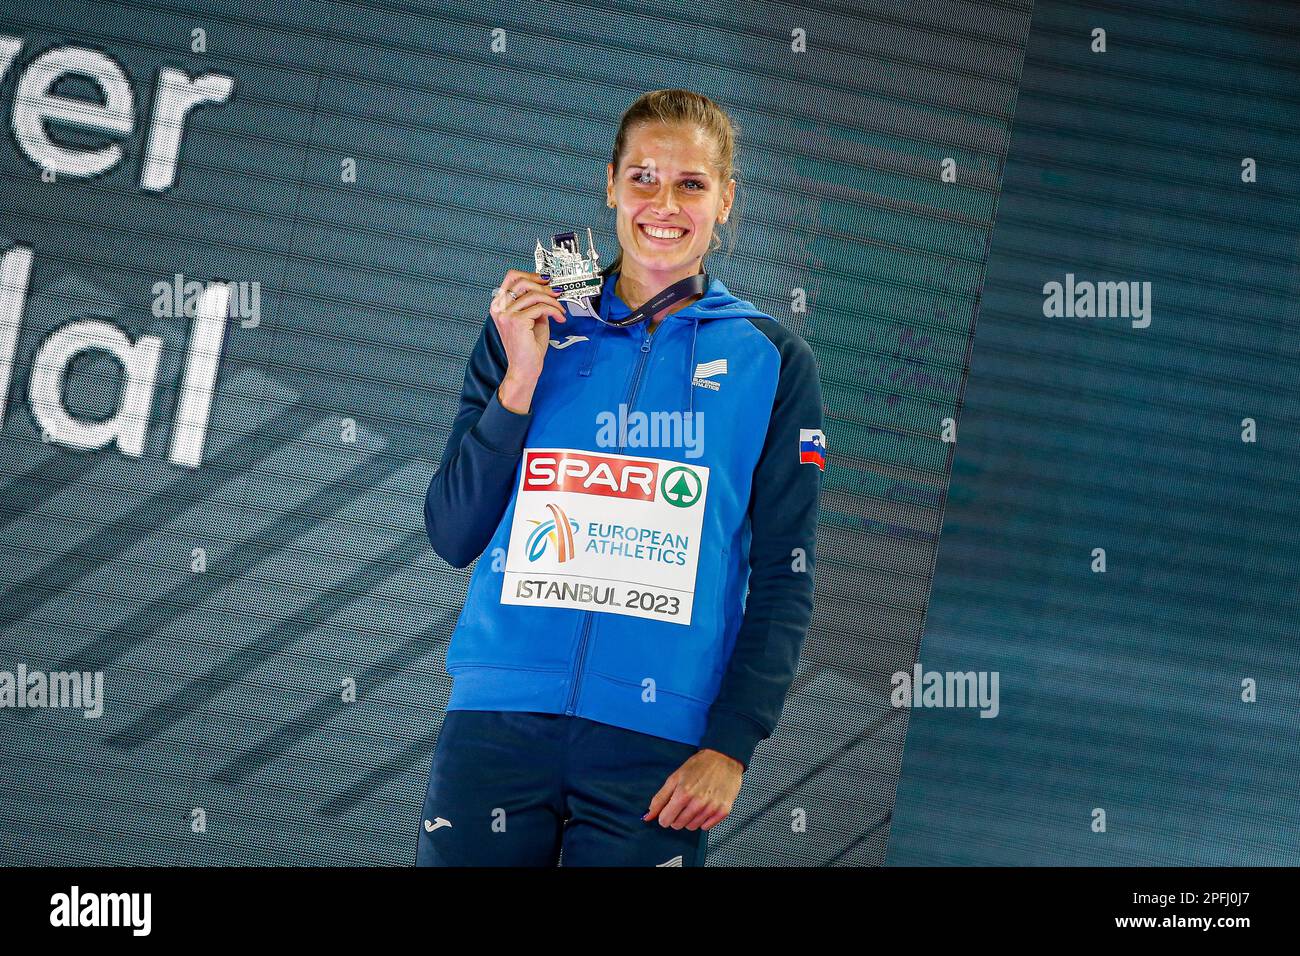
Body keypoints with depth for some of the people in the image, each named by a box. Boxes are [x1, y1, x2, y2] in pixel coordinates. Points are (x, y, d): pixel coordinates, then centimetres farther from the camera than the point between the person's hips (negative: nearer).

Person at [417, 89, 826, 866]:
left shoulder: (772, 363, 6)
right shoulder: (528, 330, 9)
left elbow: (785, 579, 4)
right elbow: (454, 538, 4)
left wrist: (731, 745, -7)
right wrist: (518, 383, -7)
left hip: (655, 742, -1)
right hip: (498, 720, 1)